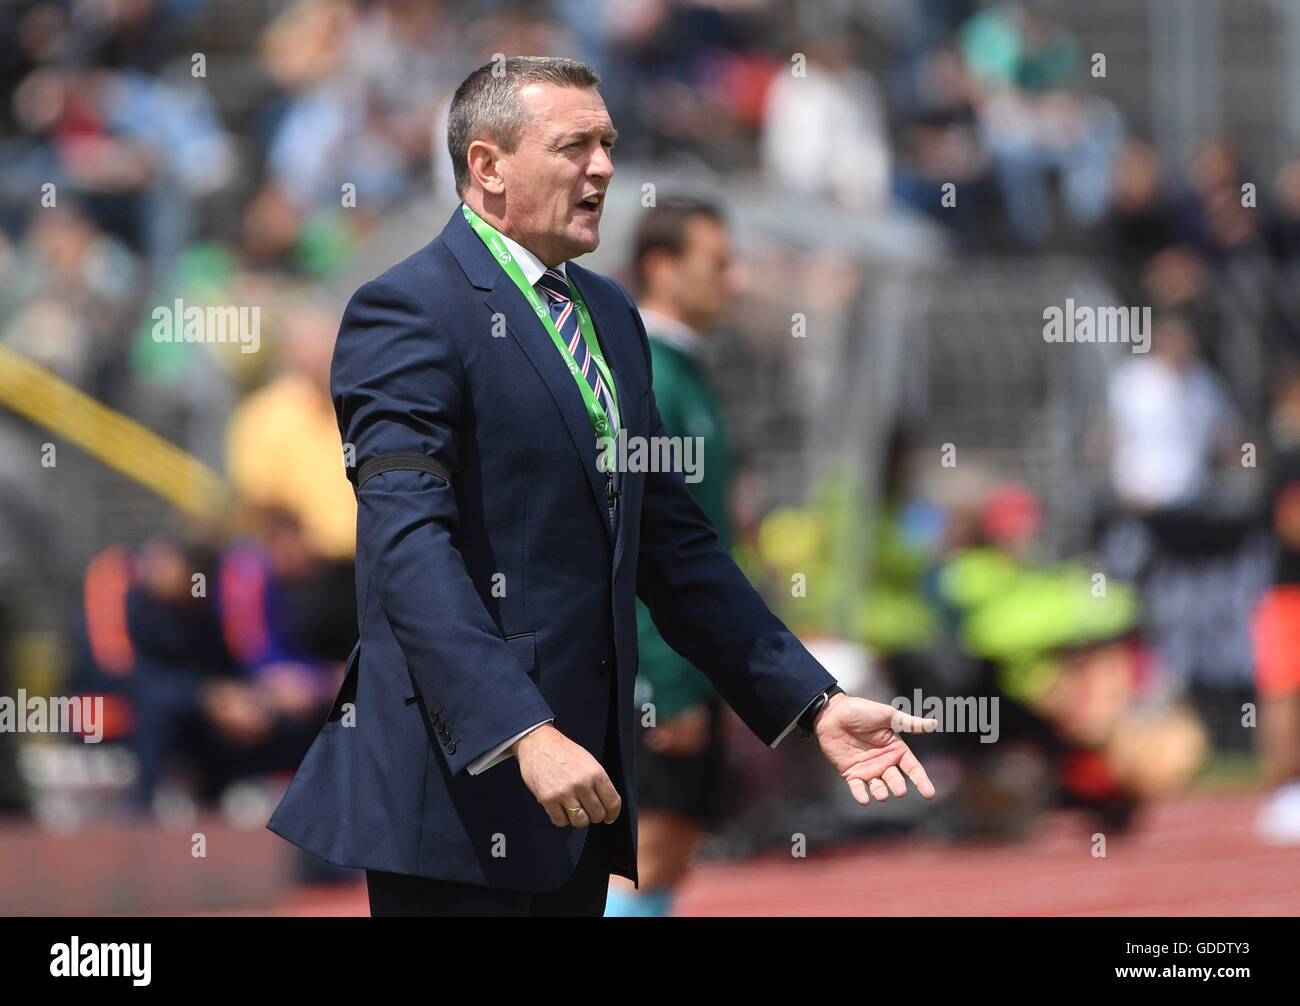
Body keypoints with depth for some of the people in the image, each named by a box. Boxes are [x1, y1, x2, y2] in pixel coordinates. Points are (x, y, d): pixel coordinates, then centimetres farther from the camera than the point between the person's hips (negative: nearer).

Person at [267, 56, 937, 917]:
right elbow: (410, 545, -20)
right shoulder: (407, 313, -9)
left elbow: (671, 541, 21)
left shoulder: (608, 314, 19)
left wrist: (816, 702, 12)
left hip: (577, 775, 8)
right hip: (460, 777, -8)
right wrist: (525, 734, -29)